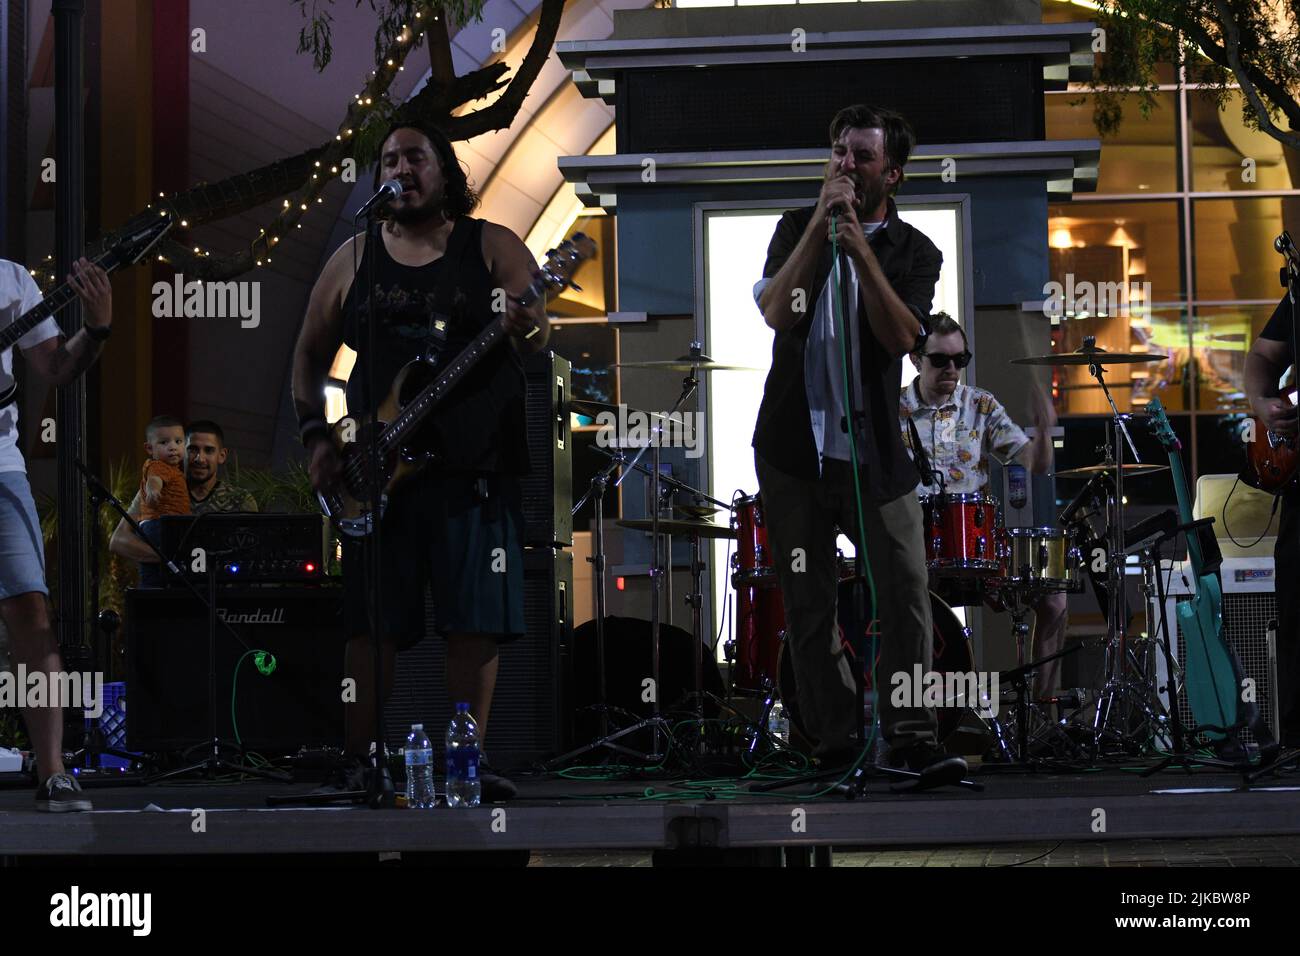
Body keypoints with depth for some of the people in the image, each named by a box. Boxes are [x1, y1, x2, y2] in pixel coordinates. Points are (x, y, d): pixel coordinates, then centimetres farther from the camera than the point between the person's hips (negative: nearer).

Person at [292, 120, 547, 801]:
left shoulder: (492, 247, 6)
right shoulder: (353, 260, 12)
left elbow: (536, 335, -5)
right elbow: (310, 355, 18)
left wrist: (528, 331, -29)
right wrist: (316, 437, 5)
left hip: (477, 469, -1)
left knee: (476, 623, -3)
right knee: (372, 623, -1)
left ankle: (466, 762, 5)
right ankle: (357, 762, 7)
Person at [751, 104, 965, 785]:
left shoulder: (914, 252, 3)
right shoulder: (797, 227, 8)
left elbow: (901, 336, -14)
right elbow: (777, 312, -9)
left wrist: (861, 250, -20)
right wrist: (821, 225, -13)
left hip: (873, 451, -2)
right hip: (794, 445, 2)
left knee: (905, 588, -11)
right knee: (807, 602, 4)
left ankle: (910, 736, -7)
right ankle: (834, 737, 12)